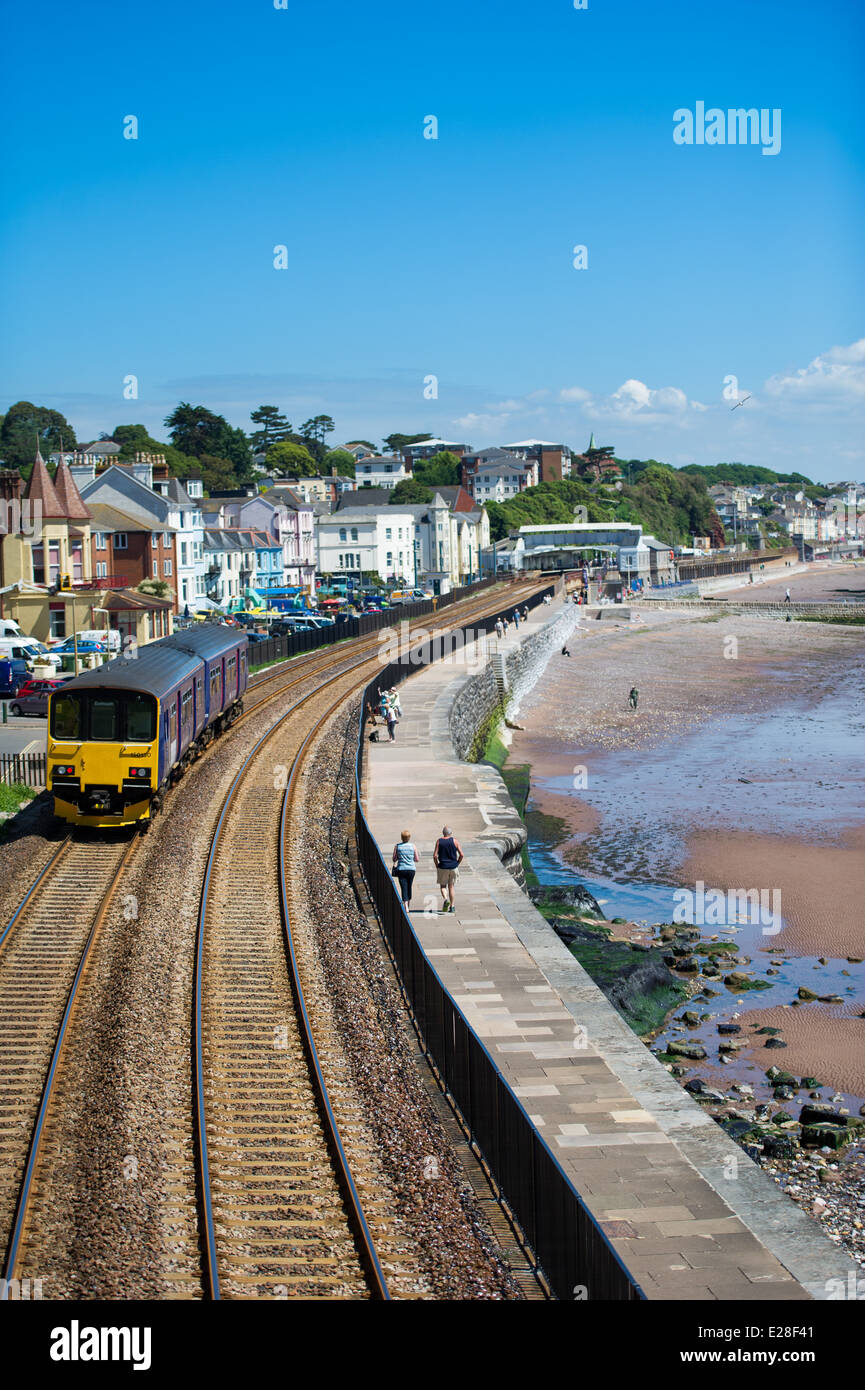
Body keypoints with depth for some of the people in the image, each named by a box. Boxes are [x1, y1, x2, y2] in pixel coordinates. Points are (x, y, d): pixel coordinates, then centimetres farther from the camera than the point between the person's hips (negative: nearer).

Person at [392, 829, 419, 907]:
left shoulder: (397, 846, -2)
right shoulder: (413, 846, 0)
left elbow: (394, 859, 1)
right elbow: (417, 860, 3)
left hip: (401, 869, -1)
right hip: (411, 869, 1)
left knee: (404, 887, -3)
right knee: (409, 887, 16)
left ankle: (406, 906, -17)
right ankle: (408, 905, 26)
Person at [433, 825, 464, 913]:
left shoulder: (439, 841, -3)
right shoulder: (455, 841, -2)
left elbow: (435, 856, -9)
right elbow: (461, 855, -6)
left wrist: (437, 866, 4)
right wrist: (457, 864, 8)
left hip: (443, 867, -1)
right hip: (453, 868, 1)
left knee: (443, 886, 12)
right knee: (451, 886, 14)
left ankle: (445, 899, -16)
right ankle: (452, 906, 14)